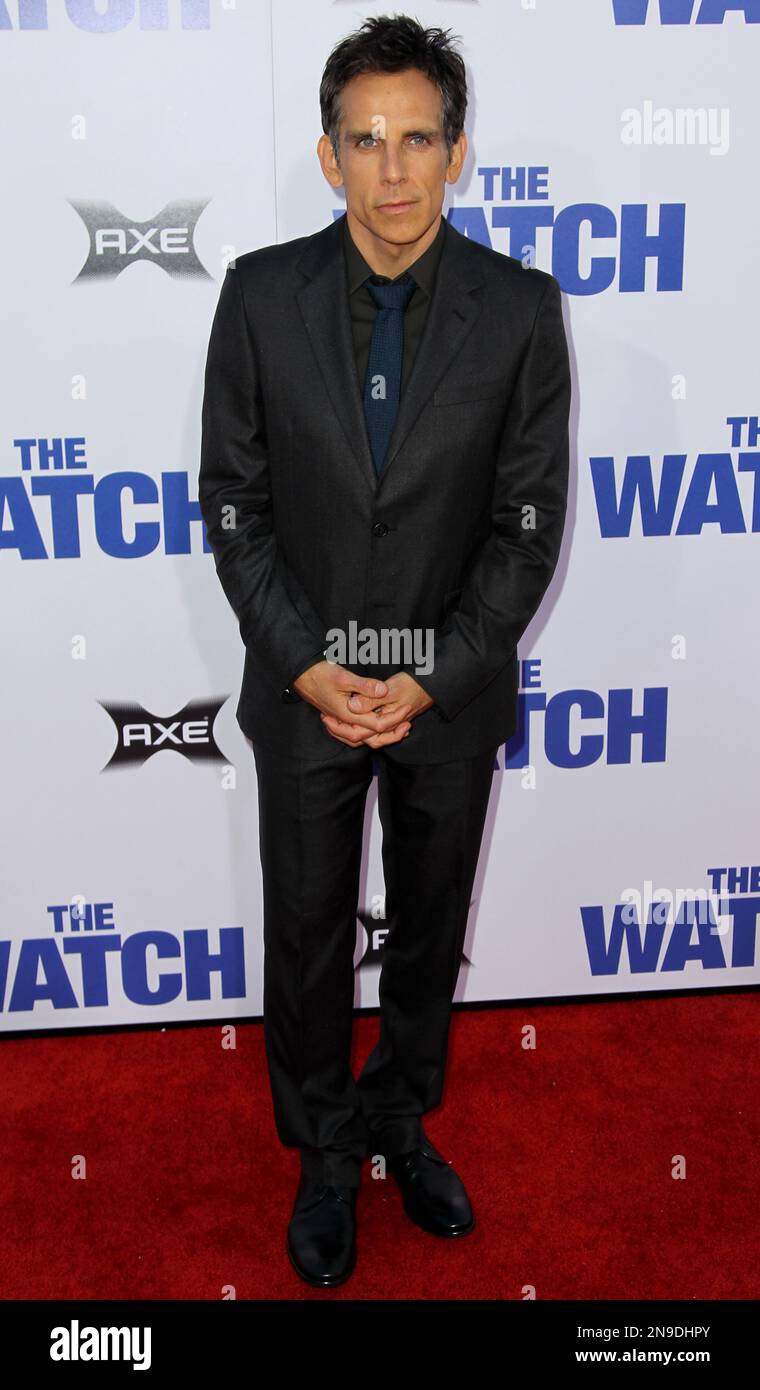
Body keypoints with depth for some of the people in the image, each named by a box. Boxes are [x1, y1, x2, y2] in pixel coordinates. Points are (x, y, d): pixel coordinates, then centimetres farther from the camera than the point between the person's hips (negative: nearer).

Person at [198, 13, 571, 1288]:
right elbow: (232, 501, -4)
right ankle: (324, 1153, 38)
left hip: (453, 693, 1)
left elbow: (529, 523, -7)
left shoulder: (520, 309, -9)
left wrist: (430, 679, -14)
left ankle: (400, 1120, 44)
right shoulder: (262, 293, -8)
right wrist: (307, 666, -13)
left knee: (431, 930, 18)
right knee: (306, 934, 13)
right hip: (304, 689, 0)